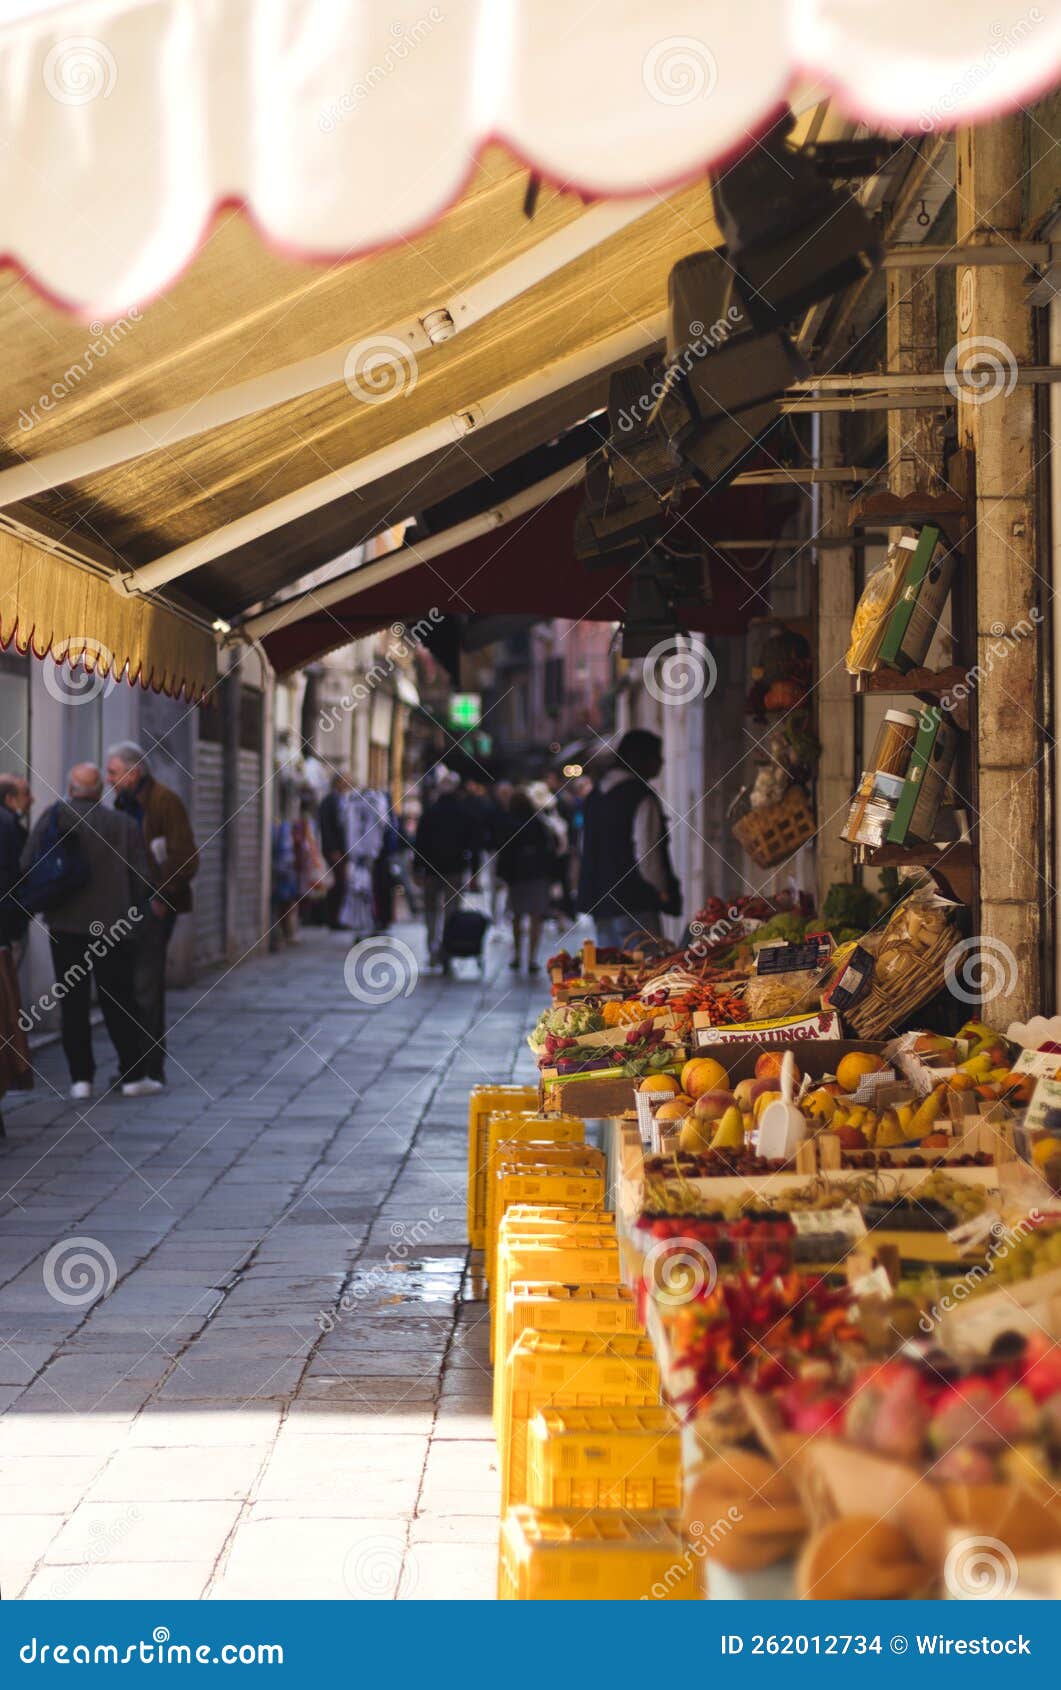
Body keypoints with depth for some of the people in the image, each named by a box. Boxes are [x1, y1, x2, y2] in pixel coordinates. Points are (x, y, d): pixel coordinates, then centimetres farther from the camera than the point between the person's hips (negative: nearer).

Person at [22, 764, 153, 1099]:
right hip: (114, 926, 1)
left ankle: (80, 1078, 4)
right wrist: (134, 916, 16)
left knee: (73, 1003, 5)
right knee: (119, 1002, 7)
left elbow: (28, 865, -10)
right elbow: (142, 880, 2)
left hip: (66, 924, -1)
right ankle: (133, 1075, 7)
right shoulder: (125, 824, 4)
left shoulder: (57, 816, -2)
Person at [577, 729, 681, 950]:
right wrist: (661, 892, -2)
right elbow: (645, 852, -16)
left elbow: (586, 849, 19)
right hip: (634, 902, -8)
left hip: (599, 900, 8)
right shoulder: (641, 796, -12)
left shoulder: (597, 794, 14)